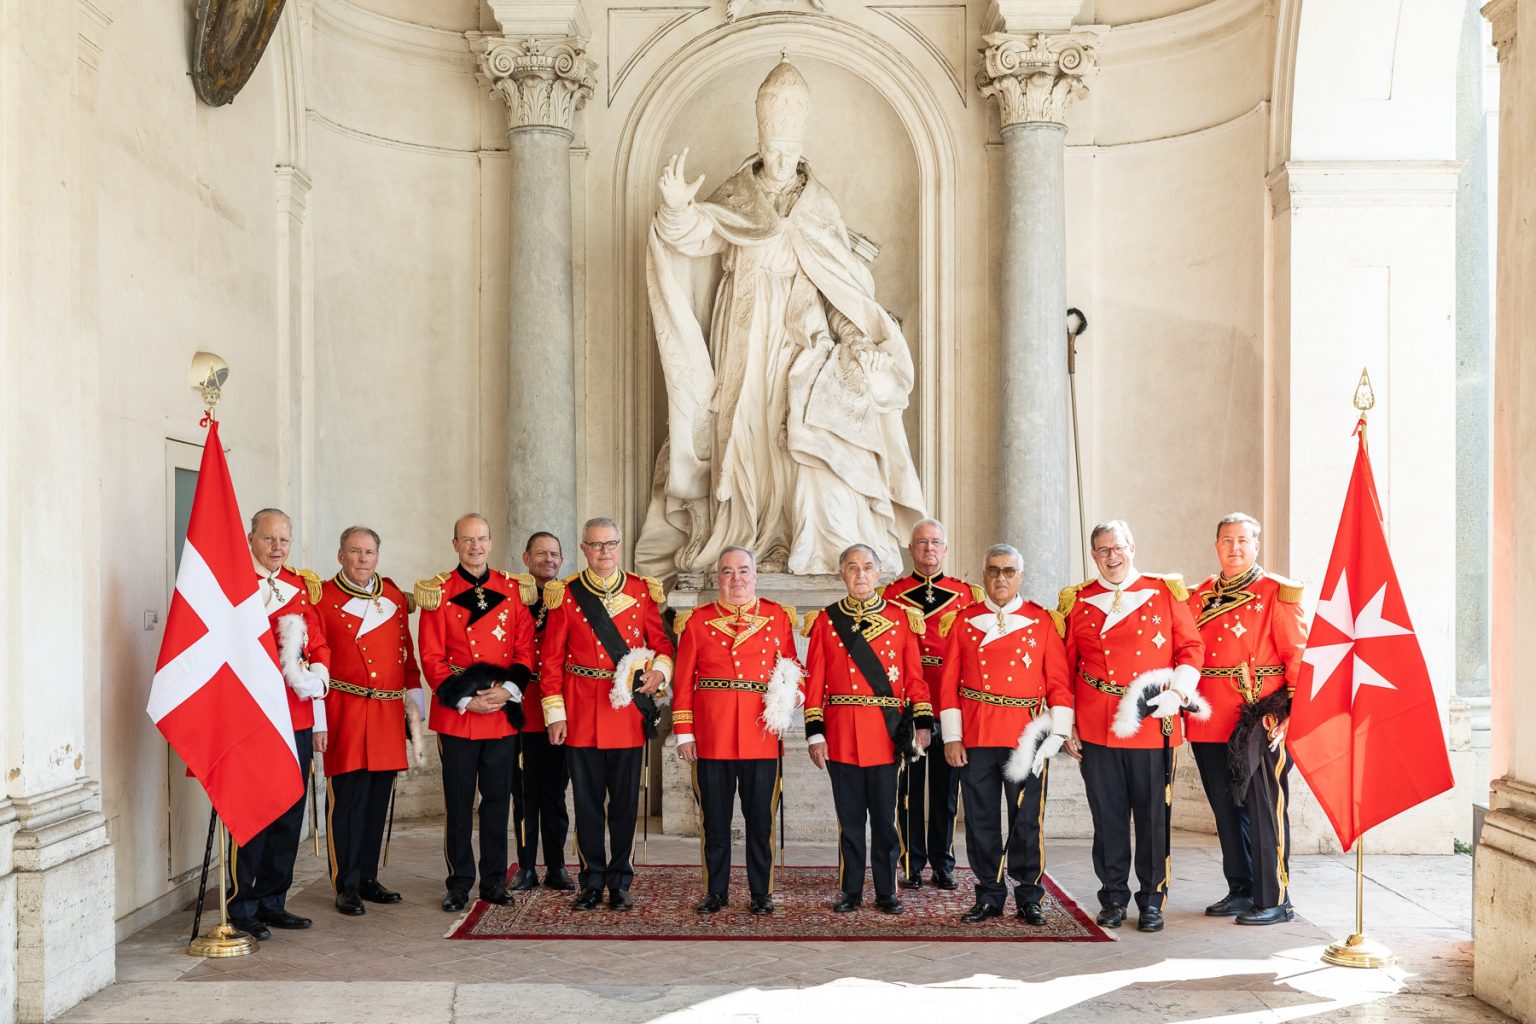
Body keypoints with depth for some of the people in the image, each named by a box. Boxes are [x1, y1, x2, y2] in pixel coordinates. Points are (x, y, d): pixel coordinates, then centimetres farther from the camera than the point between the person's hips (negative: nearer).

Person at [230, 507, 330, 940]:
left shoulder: (302, 586, 14)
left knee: (290, 815, 10)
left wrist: (319, 719, 8)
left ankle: (273, 901, 22)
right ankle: (243, 908, 9)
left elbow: (319, 647, 15)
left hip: (299, 721, 6)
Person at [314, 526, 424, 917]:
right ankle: (347, 887, 6)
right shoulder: (322, 597, -2)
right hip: (345, 713, -5)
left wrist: (413, 700, 12)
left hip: (388, 712, 5)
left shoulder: (394, 595, 12)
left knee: (378, 800, 11)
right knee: (348, 799, -4)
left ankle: (368, 879, 22)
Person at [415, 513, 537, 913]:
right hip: (456, 713, -2)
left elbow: (526, 649, 4)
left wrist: (508, 690, -11)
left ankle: (494, 881, 17)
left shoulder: (514, 590, 7)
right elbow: (431, 657, -3)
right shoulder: (437, 592, 0)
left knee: (497, 800, 8)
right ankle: (459, 883, 13)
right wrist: (463, 699, -12)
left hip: (504, 711, 2)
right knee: (459, 803, 4)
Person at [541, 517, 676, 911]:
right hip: (581, 712, -1)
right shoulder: (565, 595, 1)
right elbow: (551, 660, 1)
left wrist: (659, 670, -12)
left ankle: (620, 883, 17)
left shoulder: (642, 591, 5)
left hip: (628, 708, 1)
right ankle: (592, 883, 17)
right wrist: (554, 713, -4)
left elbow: (662, 642, 10)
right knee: (587, 800, 5)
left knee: (625, 800, 5)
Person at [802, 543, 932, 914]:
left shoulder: (901, 618, 6)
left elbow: (915, 675, 5)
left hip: (886, 733, 0)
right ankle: (851, 891, 19)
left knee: (884, 819, 5)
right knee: (850, 819, 8)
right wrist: (814, 733, -1)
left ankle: (886, 892, 16)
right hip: (841, 735, 1)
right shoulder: (825, 620, 6)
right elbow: (814, 681, 4)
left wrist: (923, 723, -4)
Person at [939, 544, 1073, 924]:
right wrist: (951, 737, -1)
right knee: (981, 819, 6)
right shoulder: (964, 620, 7)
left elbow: (1059, 681, 2)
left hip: (1026, 736, -1)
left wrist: (1057, 736, -6)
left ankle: (1029, 897, 17)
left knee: (1027, 819, 3)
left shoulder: (1042, 620, 4)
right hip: (975, 736, 1)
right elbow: (949, 682, 5)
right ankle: (989, 896, 18)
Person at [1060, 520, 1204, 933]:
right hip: (1095, 725, 1)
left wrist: (1179, 690, -10)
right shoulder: (1077, 602, 7)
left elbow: (1192, 647, 6)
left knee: (1153, 814, 4)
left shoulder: (1165, 594, 5)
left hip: (1153, 723, -1)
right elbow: (1064, 666, 8)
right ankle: (1113, 898, 18)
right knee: (1107, 815, 6)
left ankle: (1152, 900, 16)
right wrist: (1067, 725, 4)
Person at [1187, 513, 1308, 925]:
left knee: (1265, 809, -3)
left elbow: (1297, 654, -6)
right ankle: (1241, 891, 25)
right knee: (1225, 808, 12)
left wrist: (1288, 711, -14)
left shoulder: (1277, 593, -2)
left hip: (1261, 720, -5)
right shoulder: (1200, 595, 13)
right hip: (1210, 722, 6)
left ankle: (1274, 900, 6)